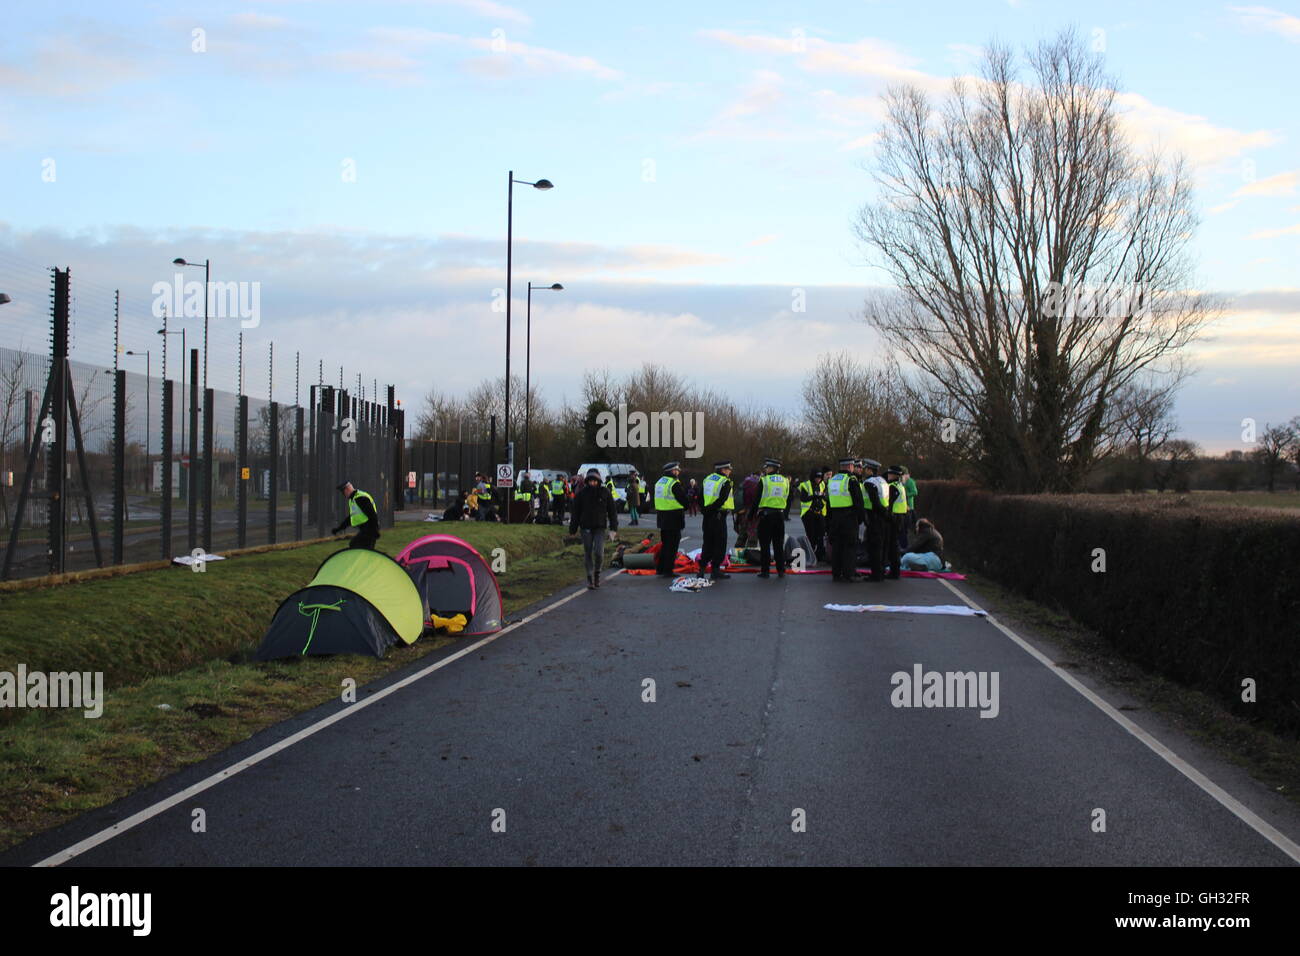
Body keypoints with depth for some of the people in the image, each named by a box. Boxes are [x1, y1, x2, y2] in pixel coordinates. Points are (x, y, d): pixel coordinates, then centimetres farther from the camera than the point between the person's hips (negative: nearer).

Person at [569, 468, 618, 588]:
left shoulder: (605, 492, -1)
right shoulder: (582, 493, 0)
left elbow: (612, 511, 3)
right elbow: (575, 512, 4)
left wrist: (613, 529, -3)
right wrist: (572, 530, 3)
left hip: (600, 528, -1)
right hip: (586, 528, 1)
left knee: (599, 552, -13)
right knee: (588, 554, 3)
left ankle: (597, 572, 13)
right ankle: (590, 578, 13)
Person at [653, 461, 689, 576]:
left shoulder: (659, 482, 12)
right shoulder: (674, 484, -16)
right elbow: (684, 500, -17)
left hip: (662, 518, 8)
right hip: (673, 519, -8)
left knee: (665, 544, 18)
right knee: (672, 545, -2)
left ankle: (660, 569, 22)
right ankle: (668, 571, -2)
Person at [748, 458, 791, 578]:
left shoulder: (764, 480, -7)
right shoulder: (785, 481, 8)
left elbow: (756, 500, -7)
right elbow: (789, 500, 14)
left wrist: (751, 515, -1)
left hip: (766, 515, -4)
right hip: (780, 516, 4)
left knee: (765, 545, 1)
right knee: (779, 545, 10)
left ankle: (765, 571, 1)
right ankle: (781, 571, 10)